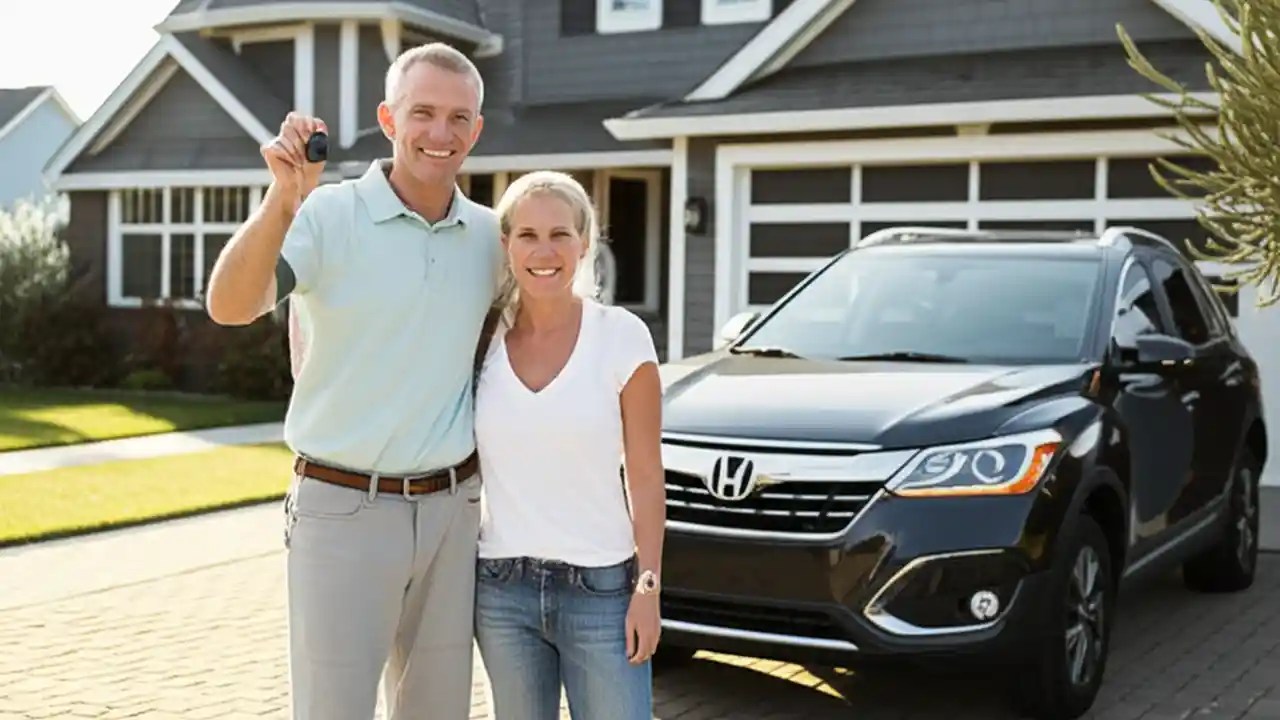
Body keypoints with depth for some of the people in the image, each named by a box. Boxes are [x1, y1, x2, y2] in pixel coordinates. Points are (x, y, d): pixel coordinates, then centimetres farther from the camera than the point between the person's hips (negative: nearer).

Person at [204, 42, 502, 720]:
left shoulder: (489, 235, 5)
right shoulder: (326, 214, -10)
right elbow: (230, 306, -25)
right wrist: (283, 199, -38)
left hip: (451, 509, 5)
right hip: (343, 510, -4)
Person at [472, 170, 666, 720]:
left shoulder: (621, 336, -6)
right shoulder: (480, 338, 1)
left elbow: (645, 476, -4)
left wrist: (648, 586, -6)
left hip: (601, 588, -2)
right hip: (500, 589, 3)